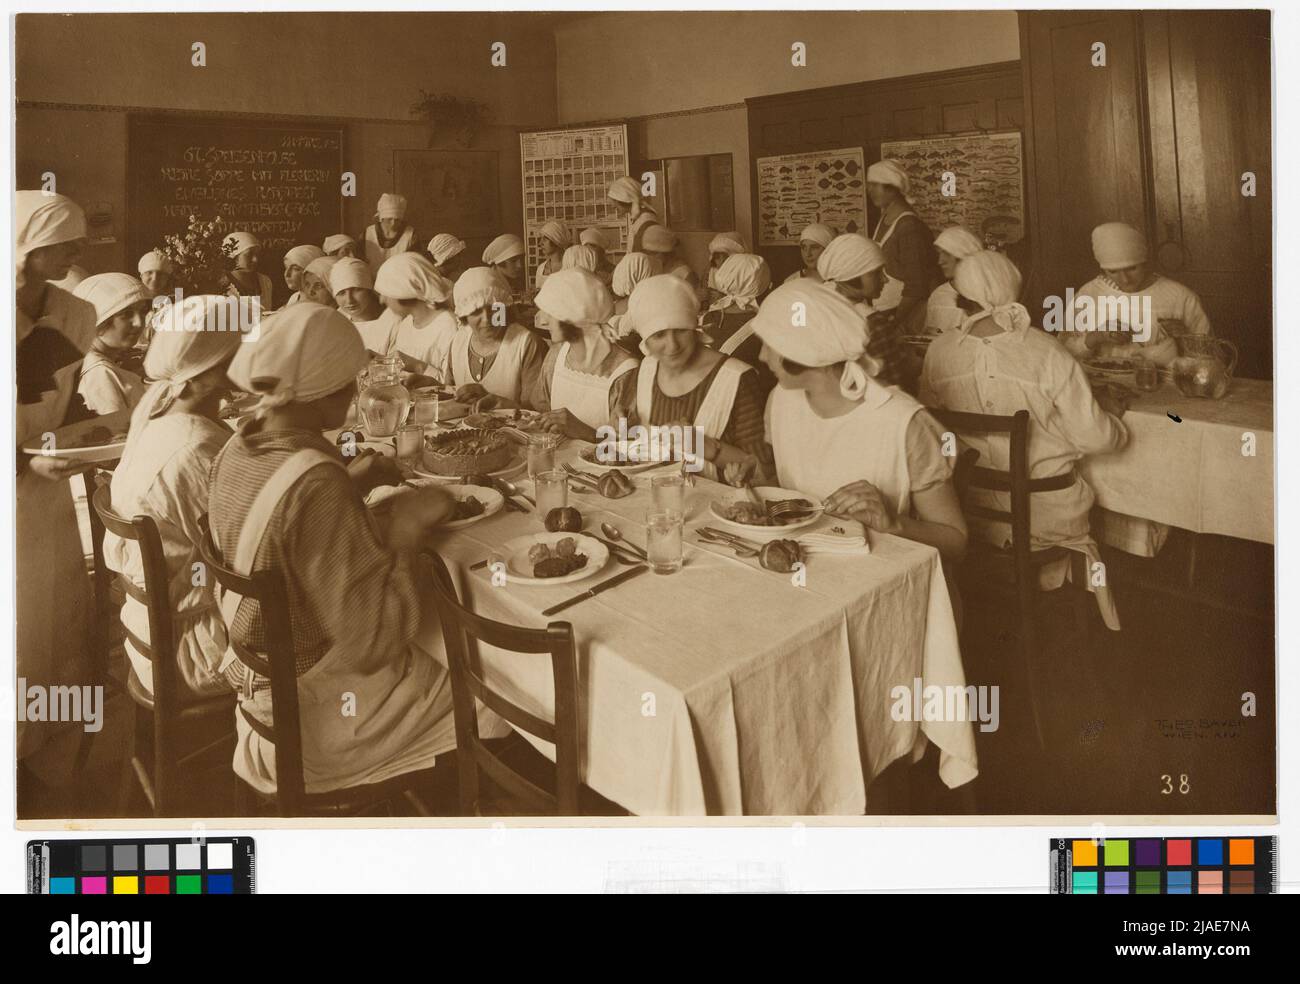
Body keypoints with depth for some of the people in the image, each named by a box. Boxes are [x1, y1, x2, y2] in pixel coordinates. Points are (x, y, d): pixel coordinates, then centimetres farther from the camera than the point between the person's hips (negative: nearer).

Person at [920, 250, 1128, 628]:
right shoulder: (1049, 356, -20)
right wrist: (1111, 415, 9)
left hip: (976, 515, 3)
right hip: (1049, 515, -3)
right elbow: (1093, 439, -14)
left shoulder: (938, 352, -13)